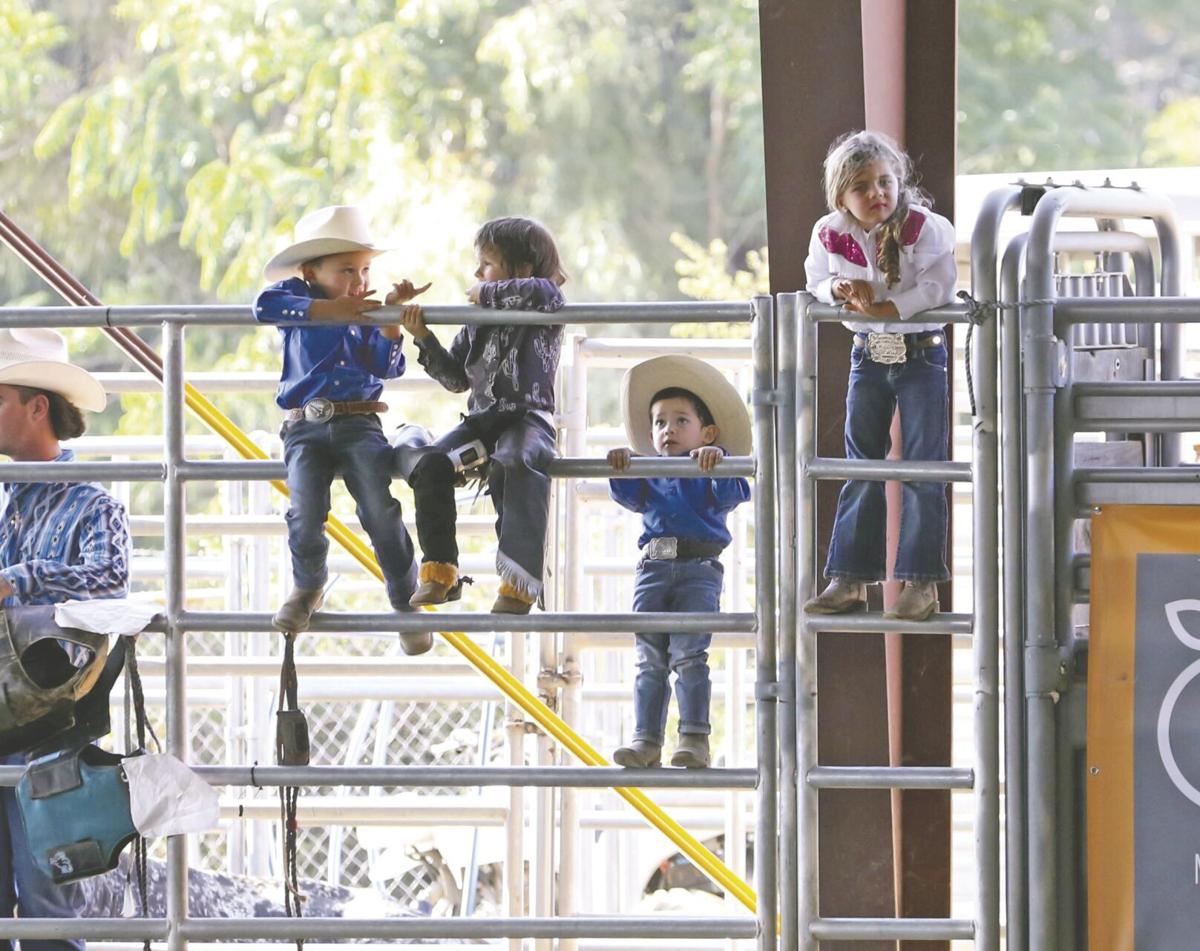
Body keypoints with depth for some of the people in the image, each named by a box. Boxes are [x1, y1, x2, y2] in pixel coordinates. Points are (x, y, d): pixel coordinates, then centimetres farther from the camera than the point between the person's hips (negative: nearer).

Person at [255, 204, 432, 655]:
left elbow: (387, 367, 3)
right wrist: (330, 309, -15)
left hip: (359, 424, 1)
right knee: (306, 513, -22)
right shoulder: (297, 297, 7)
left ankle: (406, 605, -5)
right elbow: (265, 306, -17)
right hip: (305, 427, -1)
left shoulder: (363, 312, 14)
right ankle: (308, 587, 9)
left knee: (380, 511, -19)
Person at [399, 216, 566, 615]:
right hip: (481, 420, 7)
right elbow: (456, 377, 19)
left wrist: (488, 294, -11)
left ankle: (520, 579, -43)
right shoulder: (477, 322, 19)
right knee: (431, 465, -19)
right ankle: (440, 571, -12)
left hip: (528, 418, -7)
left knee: (514, 464, -39)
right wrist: (425, 340, 6)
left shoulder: (543, 311, 0)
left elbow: (541, 291, -26)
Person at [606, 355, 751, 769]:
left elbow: (732, 494, -9)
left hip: (699, 568, -4)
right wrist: (621, 466, -12)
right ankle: (646, 738, 2)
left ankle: (695, 738, -14)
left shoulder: (711, 471, 9)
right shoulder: (650, 473, 21)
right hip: (653, 568, 4)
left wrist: (716, 459, -24)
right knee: (650, 659, 2)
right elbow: (629, 495, 5)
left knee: (688, 653, -14)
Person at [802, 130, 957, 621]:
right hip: (867, 355, 4)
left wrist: (883, 309, -26)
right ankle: (849, 580, 15)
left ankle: (921, 584, -1)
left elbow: (937, 287, -22)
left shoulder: (926, 229, -17)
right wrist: (839, 289, -13)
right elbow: (815, 281, 10)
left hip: (920, 354, -4)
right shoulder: (828, 235, -4)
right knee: (861, 470, 9)